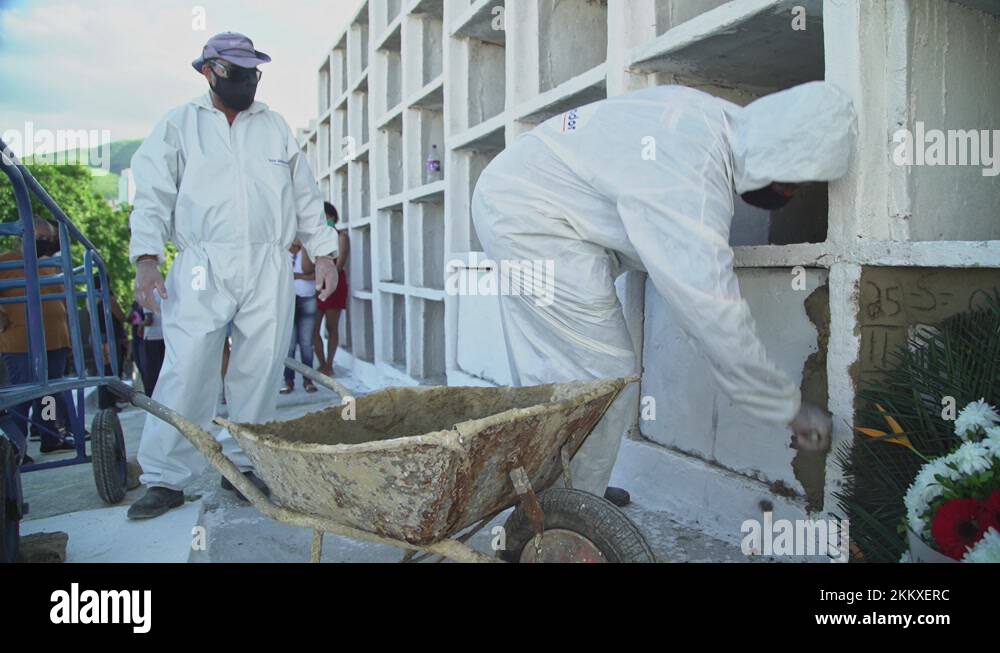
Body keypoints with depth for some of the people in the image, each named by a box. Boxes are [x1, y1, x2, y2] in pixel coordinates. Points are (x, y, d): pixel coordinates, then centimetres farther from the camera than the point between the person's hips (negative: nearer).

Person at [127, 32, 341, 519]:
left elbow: (305, 196, 18)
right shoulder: (179, 125, 12)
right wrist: (146, 257, -9)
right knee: (186, 373, -8)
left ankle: (241, 464, 15)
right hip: (203, 265, -2)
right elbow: (153, 195, 4)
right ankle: (165, 479, 2)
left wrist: (324, 252, 9)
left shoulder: (276, 127, 18)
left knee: (259, 373, 2)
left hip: (269, 266, 2)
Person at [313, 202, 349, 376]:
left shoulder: (341, 236, 0)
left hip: (334, 284, -4)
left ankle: (329, 365, 8)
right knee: (313, 328, 0)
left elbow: (338, 265, -10)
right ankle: (322, 364, 11)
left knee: (331, 328, 1)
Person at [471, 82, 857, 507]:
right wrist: (794, 412, -17)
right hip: (528, 220, -10)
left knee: (547, 369, 16)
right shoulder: (691, 189, -30)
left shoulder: (714, 116, -1)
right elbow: (718, 323, -28)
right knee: (602, 377, -10)